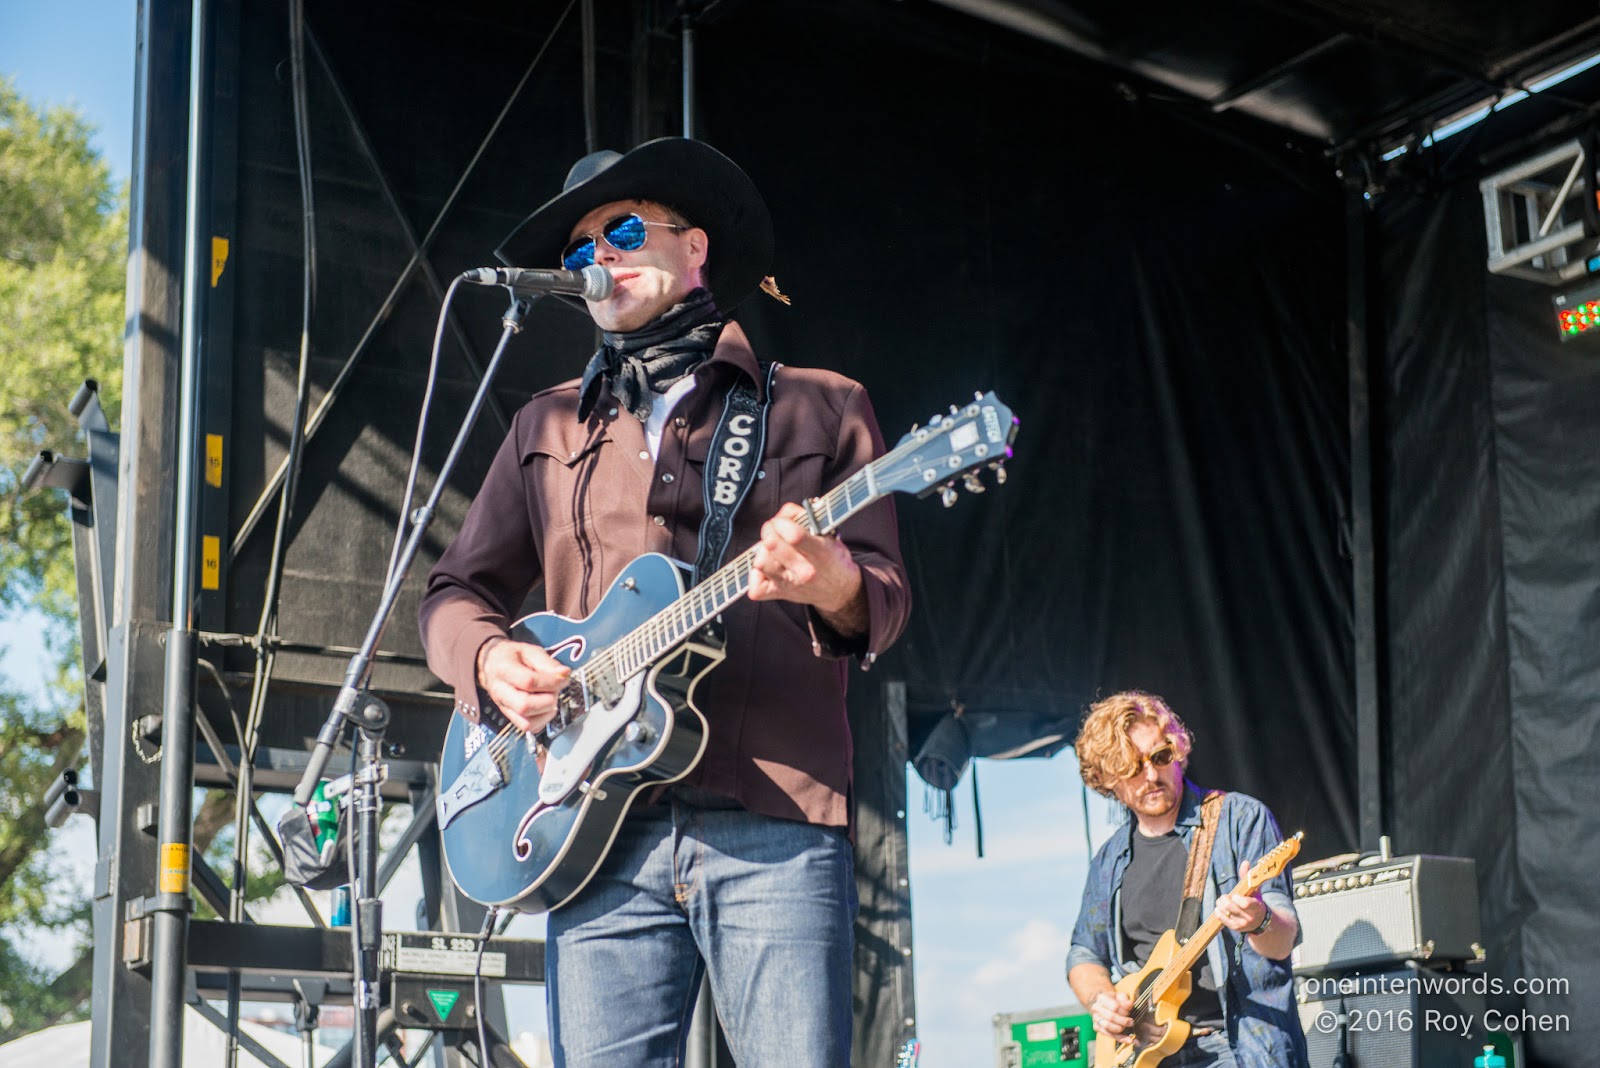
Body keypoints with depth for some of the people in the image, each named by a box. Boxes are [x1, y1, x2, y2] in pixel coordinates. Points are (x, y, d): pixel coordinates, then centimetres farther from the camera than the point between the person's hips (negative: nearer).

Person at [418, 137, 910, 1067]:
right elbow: (457, 592, 22)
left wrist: (837, 588, -17)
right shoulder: (550, 427, 22)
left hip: (775, 822, -2)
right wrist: (490, 659, -1)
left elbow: (887, 597, 7)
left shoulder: (822, 408, 14)